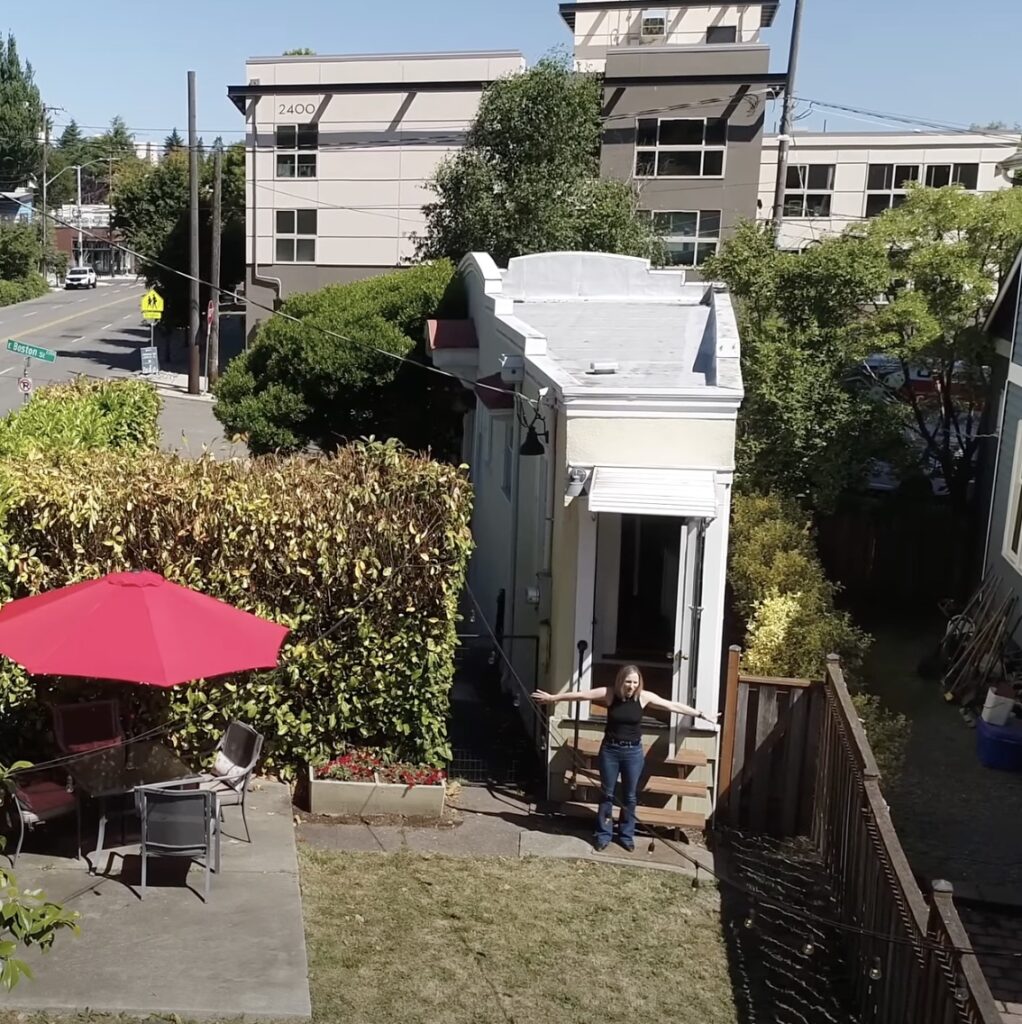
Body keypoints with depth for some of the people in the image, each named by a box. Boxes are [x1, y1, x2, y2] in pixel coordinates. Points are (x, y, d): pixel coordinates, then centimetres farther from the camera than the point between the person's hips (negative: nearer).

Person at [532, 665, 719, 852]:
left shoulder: (644, 697, -9)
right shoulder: (608, 693, -11)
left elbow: (672, 705, -6)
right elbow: (580, 694, -7)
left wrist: (702, 715, -6)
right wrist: (552, 698, -4)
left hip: (633, 752, 1)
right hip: (610, 750, 0)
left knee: (630, 796, 11)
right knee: (607, 794, 10)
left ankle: (626, 834, 26)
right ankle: (604, 834, 22)